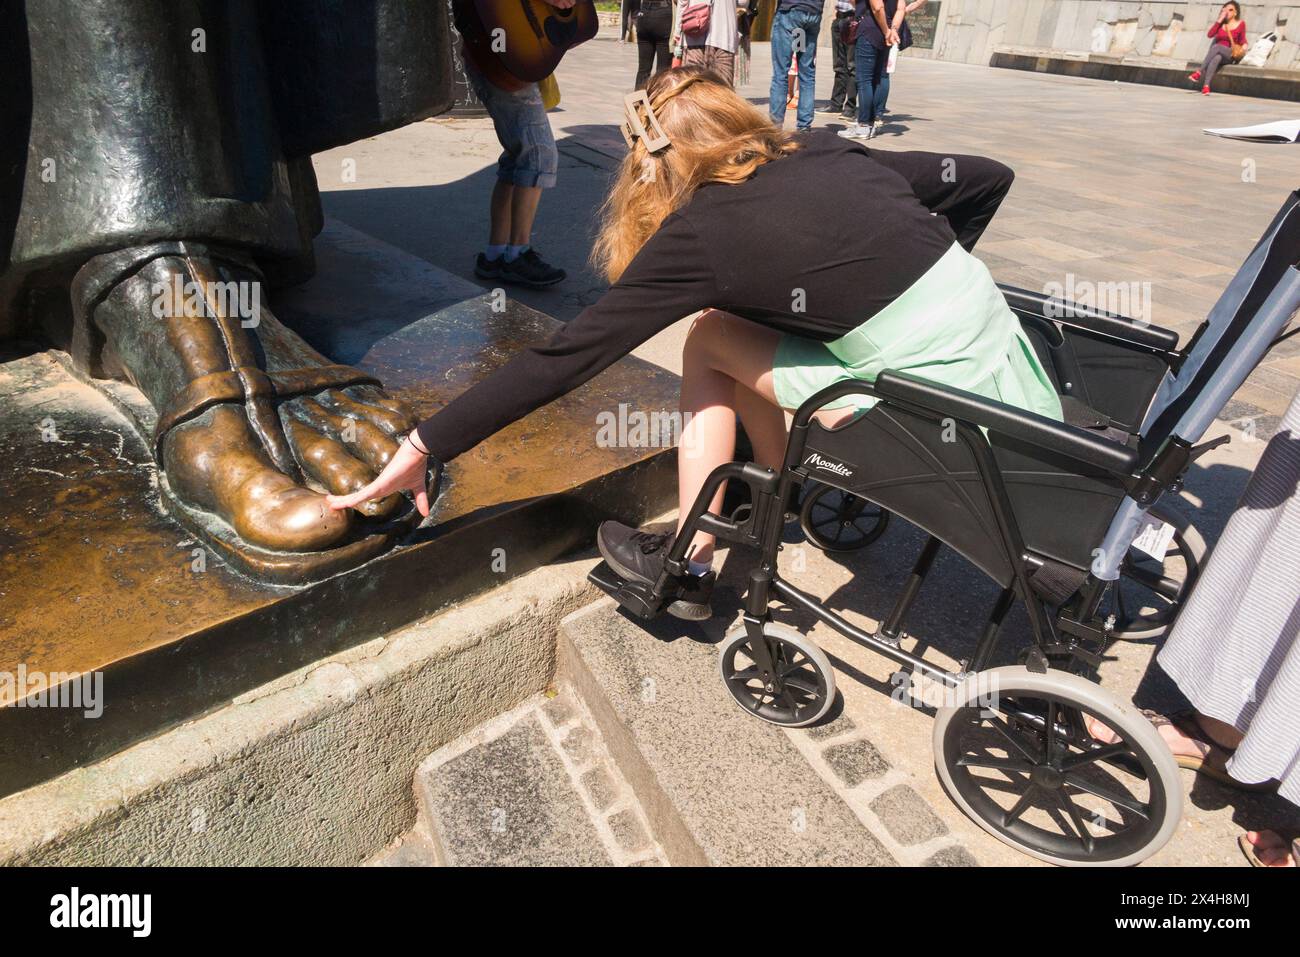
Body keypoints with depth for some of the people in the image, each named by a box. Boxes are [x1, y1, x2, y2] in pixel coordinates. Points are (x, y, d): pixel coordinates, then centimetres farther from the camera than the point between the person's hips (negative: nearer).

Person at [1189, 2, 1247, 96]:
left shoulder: (1240, 24, 5)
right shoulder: (1221, 22, 12)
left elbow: (1242, 40, 12)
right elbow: (1209, 34, -5)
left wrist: (1244, 45, -10)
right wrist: (1220, 19, -5)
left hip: (1230, 55, -2)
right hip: (1217, 53, 2)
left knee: (1216, 46, -35)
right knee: (1217, 58, -37)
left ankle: (1199, 73, -45)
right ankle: (1206, 86, -55)